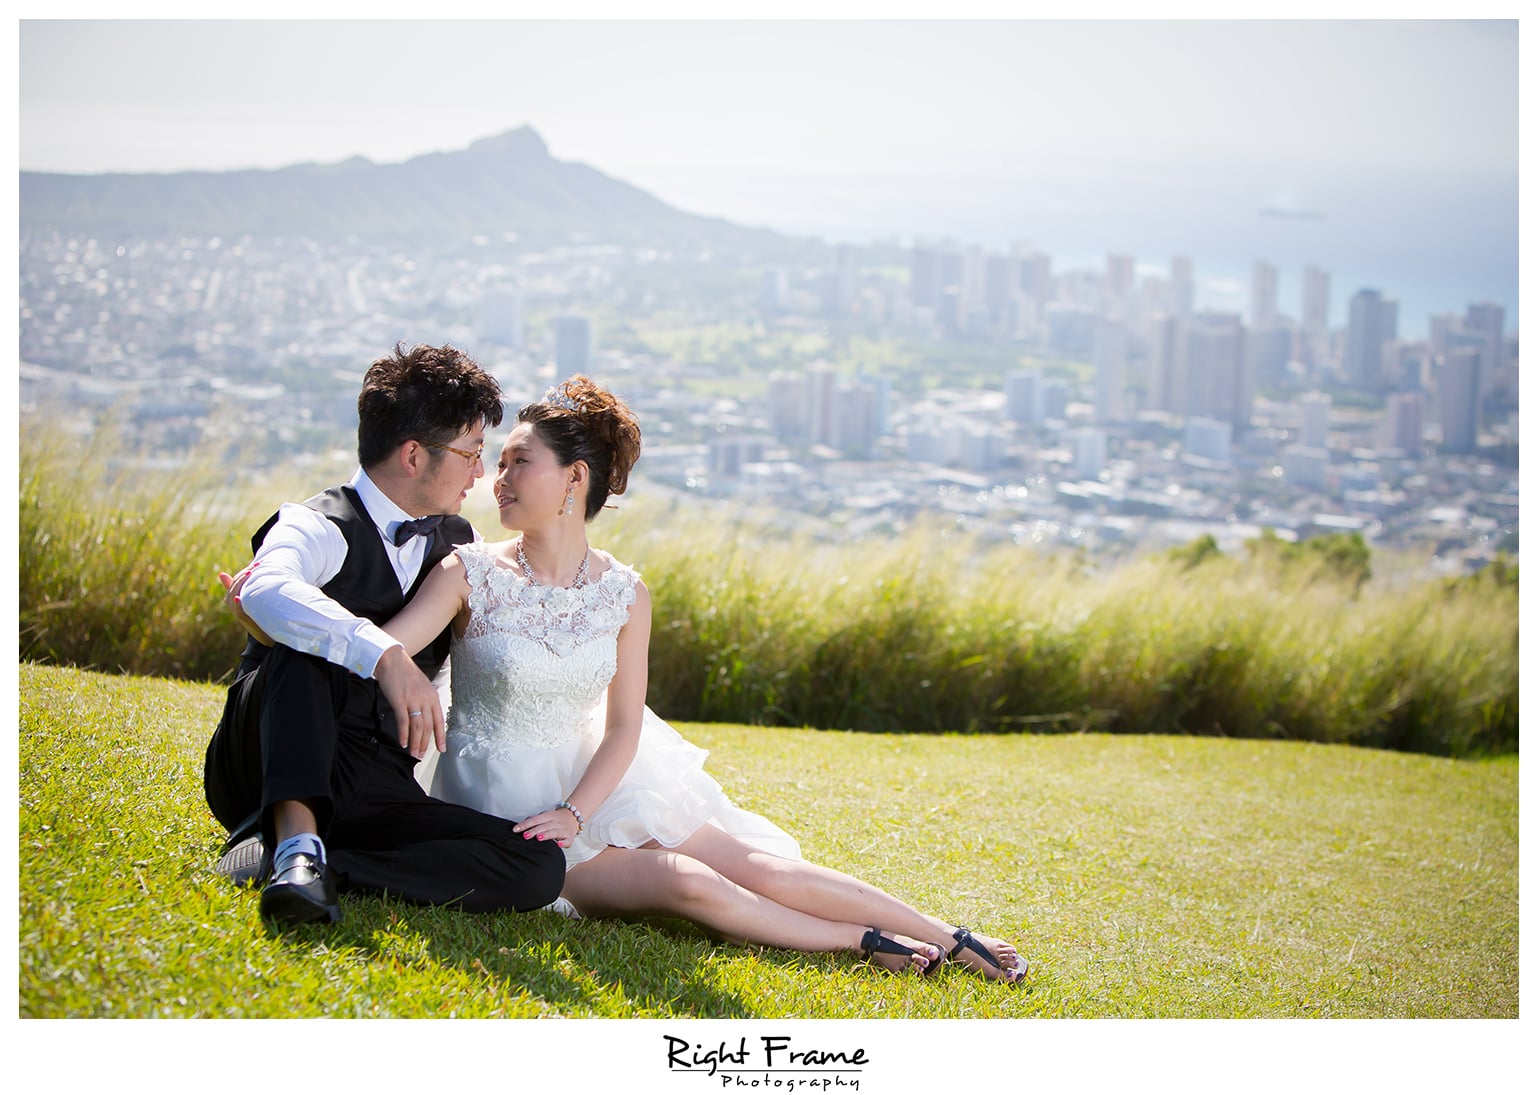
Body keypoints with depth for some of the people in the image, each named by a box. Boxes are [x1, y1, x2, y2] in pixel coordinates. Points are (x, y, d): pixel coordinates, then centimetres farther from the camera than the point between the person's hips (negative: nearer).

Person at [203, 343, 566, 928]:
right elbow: (266, 592, -37)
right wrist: (386, 656, -48)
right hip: (274, 773, -6)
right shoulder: (321, 528, -12)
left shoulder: (455, 542, 11)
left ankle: (290, 857, -24)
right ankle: (297, 842, -43)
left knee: (539, 868, -19)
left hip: (374, 791, 6)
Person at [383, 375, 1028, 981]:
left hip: (597, 785, 3)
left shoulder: (625, 595, -1)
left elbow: (622, 729, -4)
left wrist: (572, 814, -18)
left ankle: (951, 941, 0)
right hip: (505, 806, -3)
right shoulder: (468, 574, -9)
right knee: (686, 884, -24)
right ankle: (863, 942, -12)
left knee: (763, 869, -8)